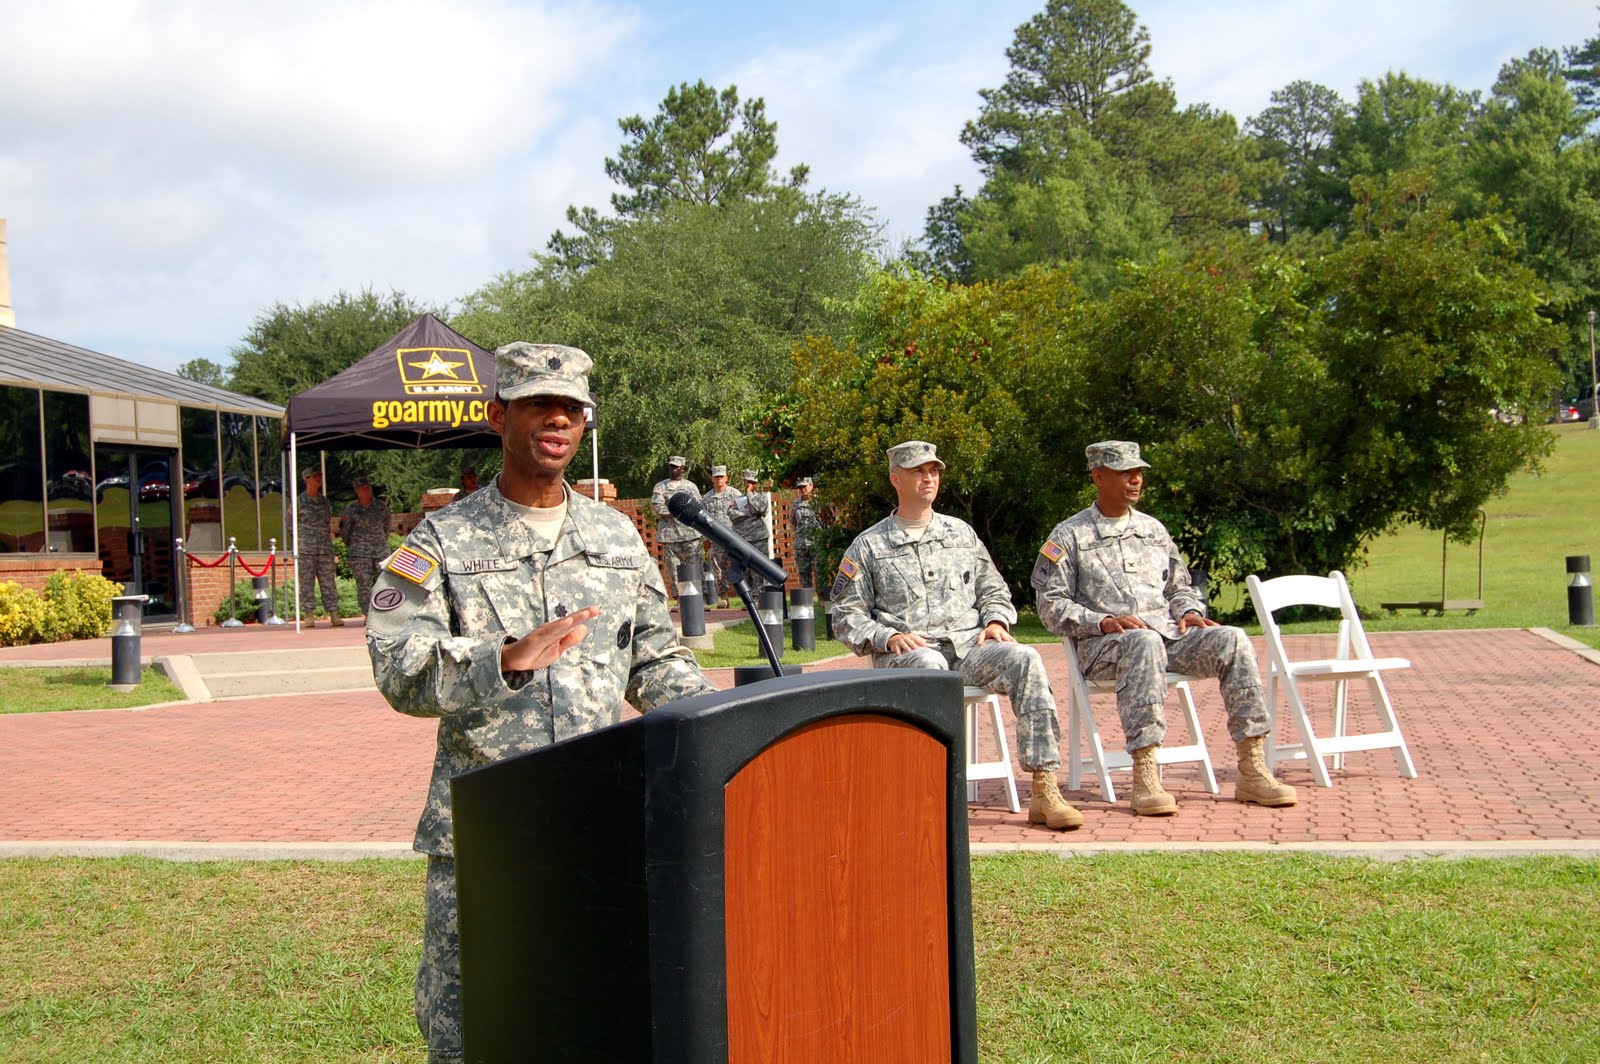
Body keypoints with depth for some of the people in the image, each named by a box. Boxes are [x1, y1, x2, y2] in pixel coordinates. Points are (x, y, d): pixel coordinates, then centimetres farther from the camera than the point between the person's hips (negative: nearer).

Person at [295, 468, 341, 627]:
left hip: (325, 547, 3)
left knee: (328, 580, 1)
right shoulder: (299, 501, 2)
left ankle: (334, 614, 0)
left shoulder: (325, 501, 15)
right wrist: (301, 538, 2)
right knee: (307, 580, -3)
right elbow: (292, 524, 7)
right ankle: (309, 615, -1)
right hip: (306, 547, -3)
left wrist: (329, 540, 13)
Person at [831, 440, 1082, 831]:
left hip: (969, 645, 3)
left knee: (1025, 659, -27)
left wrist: (996, 622, 3)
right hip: (906, 653, -3)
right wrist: (888, 637, -9)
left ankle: (1045, 793, -30)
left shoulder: (961, 532, 23)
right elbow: (847, 616, 8)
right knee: (929, 665, -40)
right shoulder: (869, 546, 12)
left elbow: (994, 590, 25)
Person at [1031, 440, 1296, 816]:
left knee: (1231, 640, -22)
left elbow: (1179, 587, 28)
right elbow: (1051, 605, 0)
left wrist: (1189, 612, 5)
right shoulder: (1069, 536, 7)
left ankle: (1252, 771, -21)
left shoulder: (1153, 529, 23)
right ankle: (1145, 777, -43)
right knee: (1145, 642, -40)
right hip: (1102, 645, -5)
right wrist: (1103, 622, -15)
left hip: (1169, 635, 5)